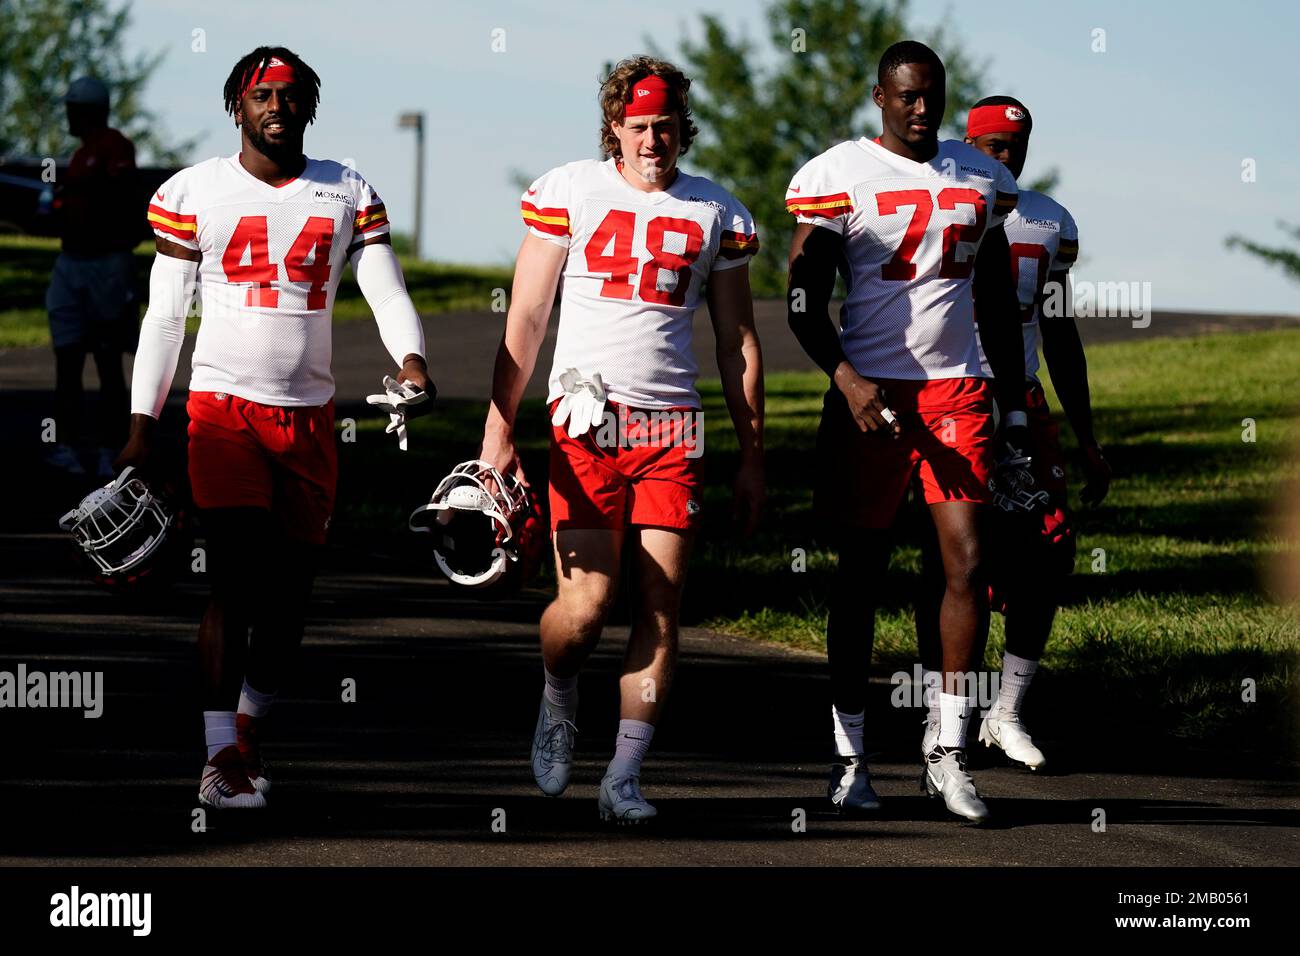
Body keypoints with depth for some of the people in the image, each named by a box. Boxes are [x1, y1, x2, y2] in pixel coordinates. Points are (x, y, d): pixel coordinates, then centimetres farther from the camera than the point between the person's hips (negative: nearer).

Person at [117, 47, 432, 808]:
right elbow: (164, 317, 4)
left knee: (292, 590, 6)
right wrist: (143, 424, -1)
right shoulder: (194, 194, 1)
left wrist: (411, 360, -23)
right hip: (225, 404, -3)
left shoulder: (349, 196, 7)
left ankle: (250, 731, 25)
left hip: (309, 415, 3)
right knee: (237, 578, -14)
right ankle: (223, 760, -12)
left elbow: (387, 291, -2)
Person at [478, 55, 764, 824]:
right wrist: (500, 428, -6)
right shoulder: (569, 193, 2)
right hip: (584, 418, -2)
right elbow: (525, 321, 2)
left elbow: (738, 343, 14)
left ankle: (625, 779, 5)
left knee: (660, 610, -3)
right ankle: (560, 699, 20)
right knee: (587, 602, -13)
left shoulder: (716, 214, 9)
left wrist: (753, 456, 10)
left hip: (673, 426, 2)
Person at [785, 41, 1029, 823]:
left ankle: (949, 751, 2)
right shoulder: (839, 177, -3)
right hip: (872, 391, -3)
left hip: (958, 390, 3)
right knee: (862, 575, 2)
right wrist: (848, 380, -20)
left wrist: (1017, 407, 14)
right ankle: (850, 757, 10)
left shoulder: (980, 178, 11)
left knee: (970, 564, -6)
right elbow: (806, 303, -5)